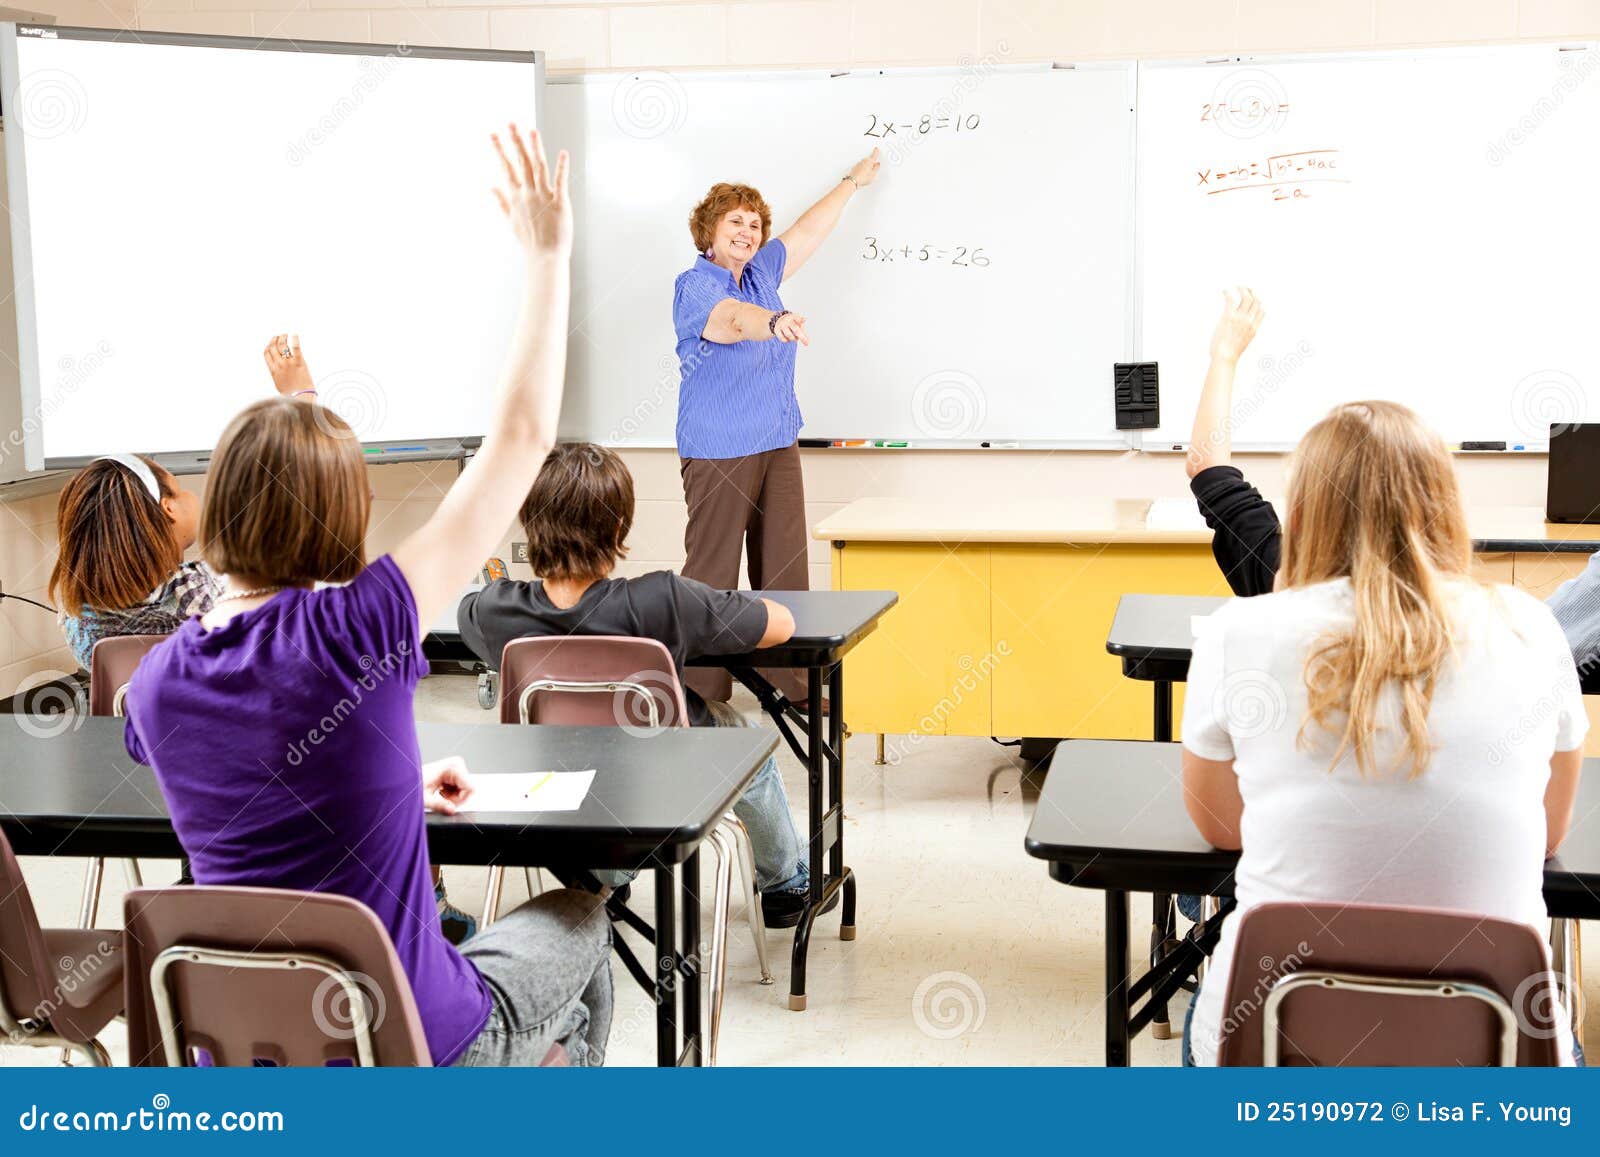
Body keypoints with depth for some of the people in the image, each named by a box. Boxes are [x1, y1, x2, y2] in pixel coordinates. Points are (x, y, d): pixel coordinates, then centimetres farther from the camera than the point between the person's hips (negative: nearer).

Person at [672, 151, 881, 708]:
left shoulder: (760, 274, 13)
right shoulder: (695, 286, -9)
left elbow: (807, 232, 27)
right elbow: (734, 319, -31)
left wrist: (853, 181, 37)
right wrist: (776, 322, -52)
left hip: (778, 446, 7)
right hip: (719, 452, -7)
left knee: (785, 570, 5)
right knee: (712, 575, -6)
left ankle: (787, 681, 11)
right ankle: (704, 697, -1)